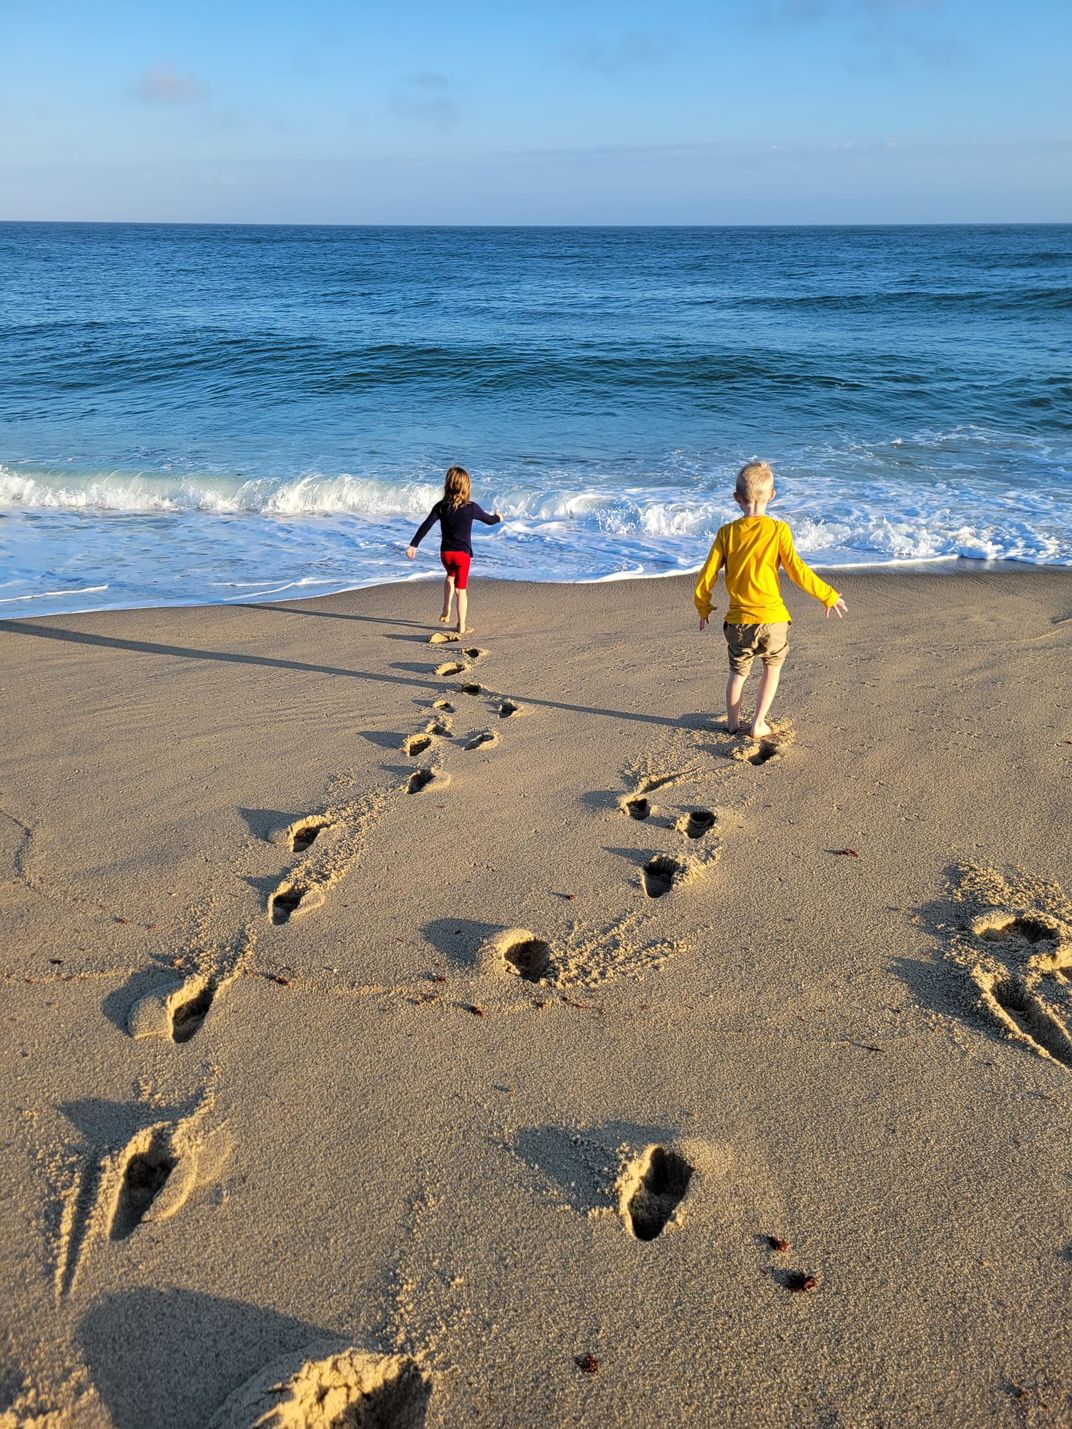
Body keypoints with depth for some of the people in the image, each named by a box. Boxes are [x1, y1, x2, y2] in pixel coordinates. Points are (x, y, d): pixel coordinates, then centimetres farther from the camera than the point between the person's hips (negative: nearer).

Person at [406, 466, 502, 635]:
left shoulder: (441, 506, -4)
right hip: (463, 553, -3)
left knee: (450, 576, 32)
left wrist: (413, 545, -5)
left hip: (445, 552, 3)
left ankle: (446, 612, 25)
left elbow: (426, 526, -9)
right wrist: (498, 517, 31)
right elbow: (489, 520, 8)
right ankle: (461, 627, 5)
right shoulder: (471, 508, -8)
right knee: (461, 589, 3)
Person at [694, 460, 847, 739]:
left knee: (738, 671, 22)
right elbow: (796, 570, -11)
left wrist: (703, 607, 16)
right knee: (772, 668, 21)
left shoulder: (726, 533, -2)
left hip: (738, 619, 2)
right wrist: (828, 596, 0)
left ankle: (732, 722, 29)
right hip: (772, 617, -1)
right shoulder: (778, 530, -9)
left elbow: (707, 575, -1)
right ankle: (758, 724, 17)